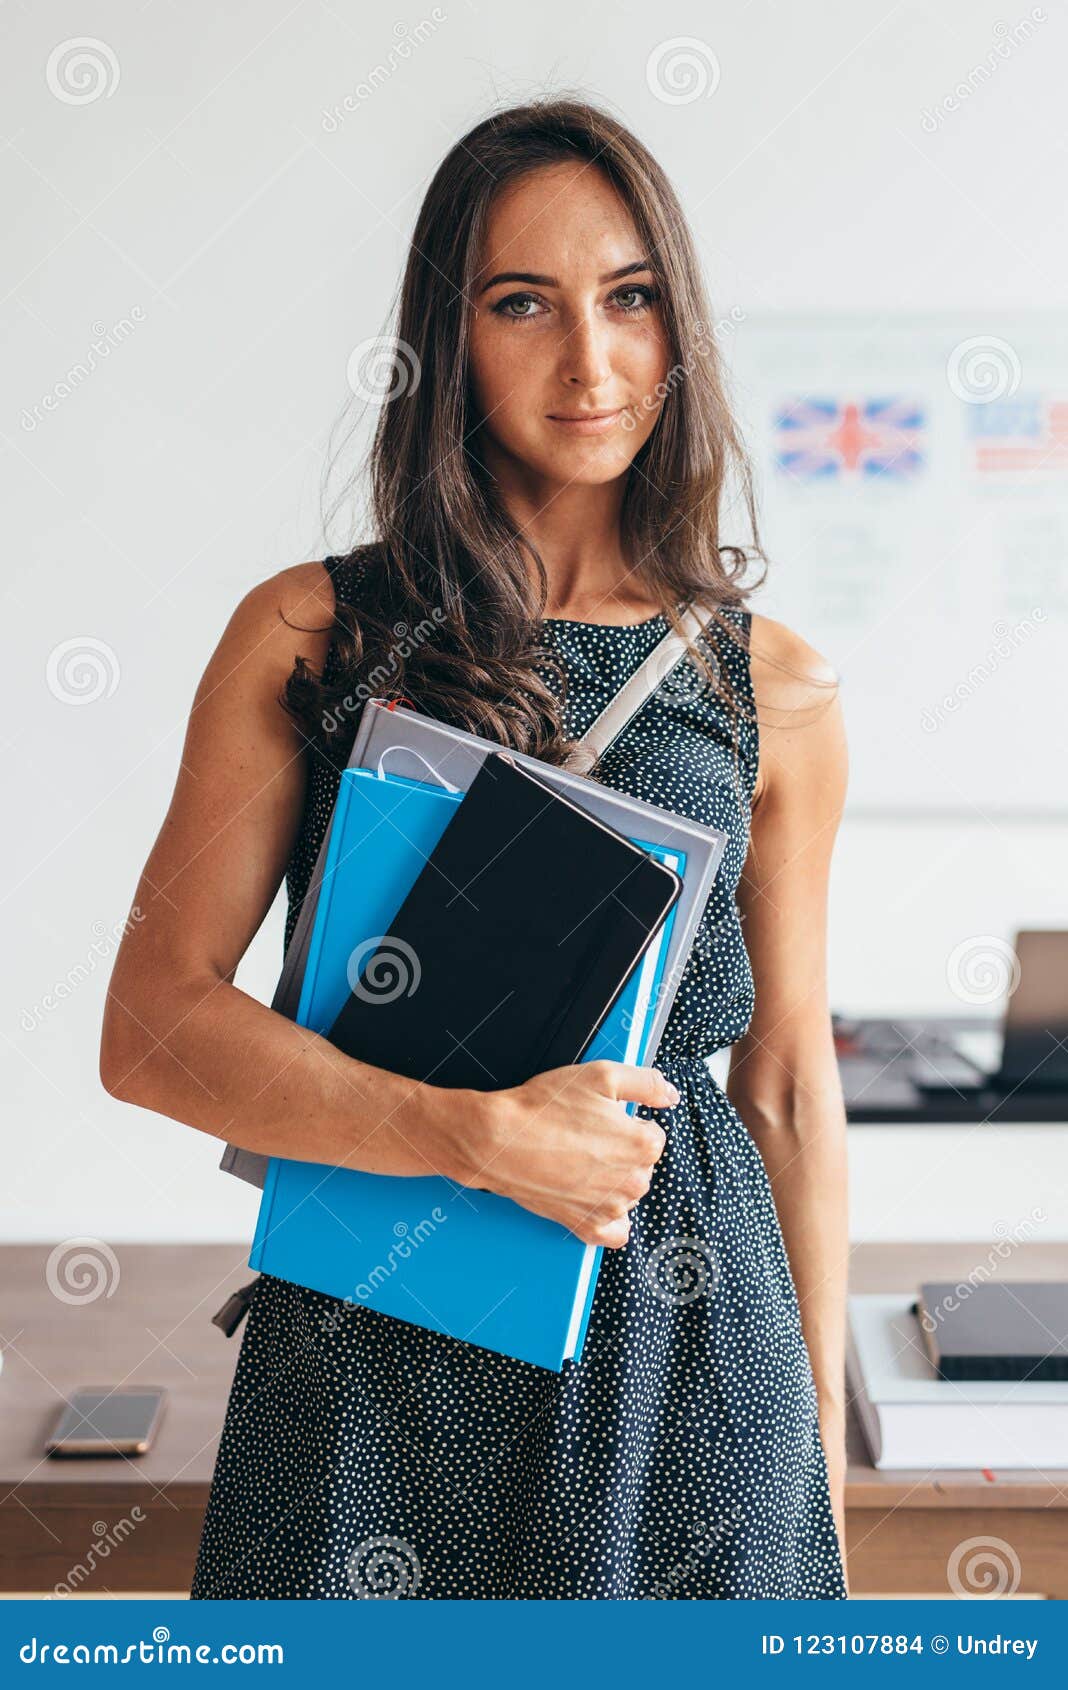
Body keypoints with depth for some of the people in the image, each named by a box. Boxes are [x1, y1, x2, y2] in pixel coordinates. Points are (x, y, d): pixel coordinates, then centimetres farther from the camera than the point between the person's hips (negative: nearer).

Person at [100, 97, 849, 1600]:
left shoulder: (775, 686, 2)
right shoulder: (306, 633, -3)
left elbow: (791, 1088, 7)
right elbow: (152, 1027, -6)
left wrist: (823, 1425, 9)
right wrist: (471, 1133, -17)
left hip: (687, 1353, 2)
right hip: (374, 1346, -1)